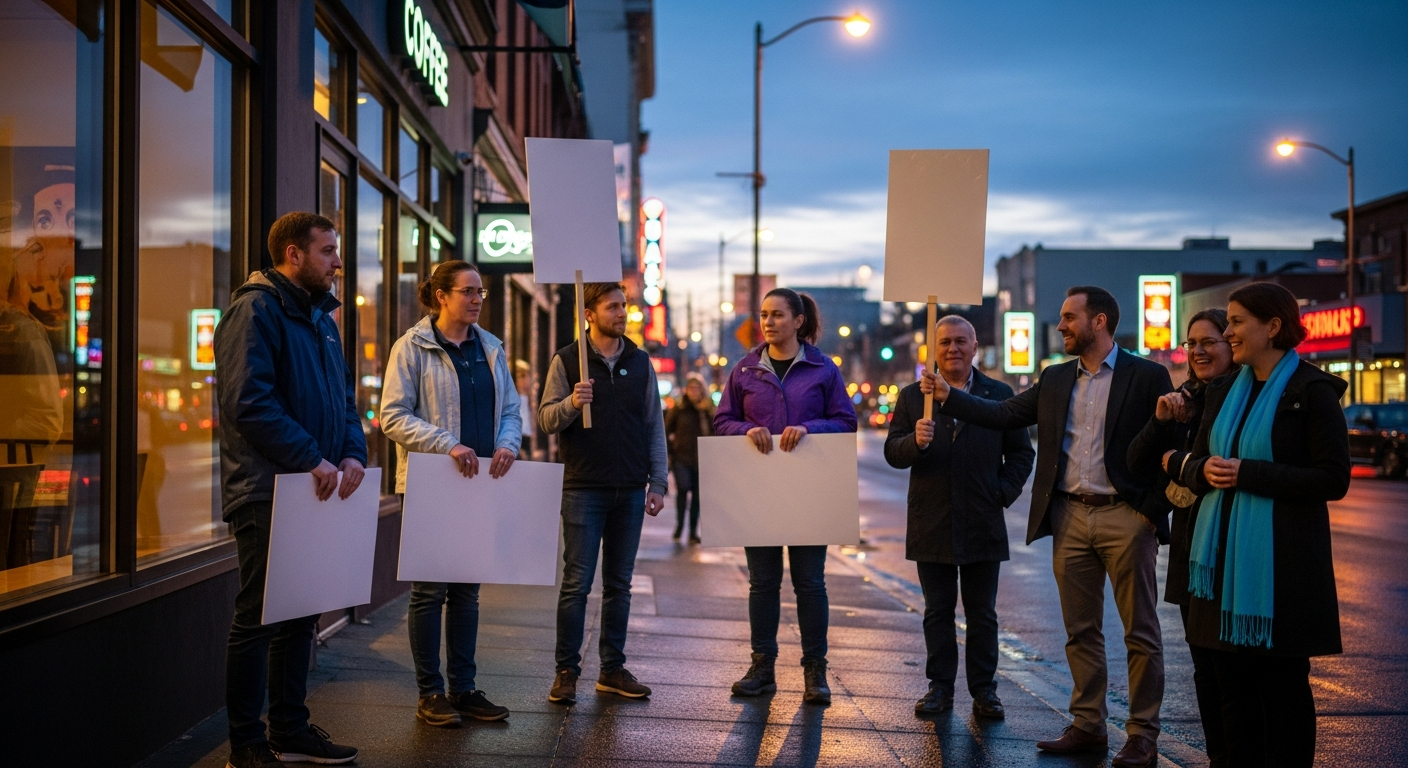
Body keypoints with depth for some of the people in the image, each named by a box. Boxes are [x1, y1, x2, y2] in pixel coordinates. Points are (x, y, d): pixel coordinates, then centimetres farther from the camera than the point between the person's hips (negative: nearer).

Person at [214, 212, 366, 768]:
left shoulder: (320, 316, 16)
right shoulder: (256, 310, -12)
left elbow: (344, 393, 17)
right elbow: (249, 403, -21)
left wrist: (352, 452, -1)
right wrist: (313, 458, -21)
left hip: (314, 491, 9)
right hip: (268, 492, -9)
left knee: (300, 615, 15)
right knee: (258, 618, -1)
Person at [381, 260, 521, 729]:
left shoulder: (490, 348, 12)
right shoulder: (413, 347, -5)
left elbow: (510, 410, 13)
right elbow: (393, 415, -12)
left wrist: (507, 444, -9)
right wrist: (447, 445, -22)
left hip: (479, 482, 6)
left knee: (467, 589, 11)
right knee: (430, 590, 1)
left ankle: (464, 688, 19)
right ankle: (430, 693, 11)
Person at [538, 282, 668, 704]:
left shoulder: (640, 362, 10)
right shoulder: (567, 360, 1)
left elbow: (655, 427, 11)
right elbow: (545, 419, -2)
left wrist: (657, 483, 5)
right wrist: (571, 403, -23)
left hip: (630, 490, 4)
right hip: (584, 489, -3)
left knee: (619, 584, 9)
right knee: (577, 583, -3)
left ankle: (613, 669, 17)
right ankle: (567, 671, 5)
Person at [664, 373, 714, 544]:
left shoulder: (708, 410, 6)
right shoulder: (678, 409, 2)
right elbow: (666, 431, 6)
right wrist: (670, 451, 1)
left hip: (702, 459, 2)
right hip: (681, 457, -2)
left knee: (697, 494, 4)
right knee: (683, 487, -20)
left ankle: (693, 532, 13)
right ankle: (679, 524, -3)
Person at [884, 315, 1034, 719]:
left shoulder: (999, 395, 6)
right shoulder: (912, 397, 6)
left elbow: (1021, 452, 8)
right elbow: (893, 453, -2)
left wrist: (1004, 492, -5)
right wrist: (915, 441, -23)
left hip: (983, 525, 0)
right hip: (931, 526, 0)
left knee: (982, 613, 7)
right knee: (937, 612, 8)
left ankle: (983, 689, 16)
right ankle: (940, 686, 17)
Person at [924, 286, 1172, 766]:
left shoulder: (1147, 376, -3)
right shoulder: (1055, 380, 12)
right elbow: (1003, 415, 9)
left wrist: (1153, 511, -13)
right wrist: (947, 396, 0)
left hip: (1126, 517, -5)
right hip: (1070, 517, 5)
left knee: (1140, 633, 3)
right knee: (1081, 631, 11)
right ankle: (1087, 726, 21)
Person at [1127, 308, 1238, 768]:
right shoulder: (1186, 401, 10)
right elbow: (1136, 461, 7)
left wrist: (1176, 462, -7)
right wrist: (1160, 420, -11)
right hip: (1190, 545, 7)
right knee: (1205, 665, 13)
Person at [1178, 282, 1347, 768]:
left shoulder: (1311, 391, -7)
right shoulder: (1225, 392, 13)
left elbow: (1333, 480, -13)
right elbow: (1194, 467, 16)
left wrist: (1248, 474, -18)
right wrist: (1205, 470, -8)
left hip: (1281, 562, -6)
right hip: (1225, 555, 6)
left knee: (1283, 684, 4)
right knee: (1233, 683, 9)